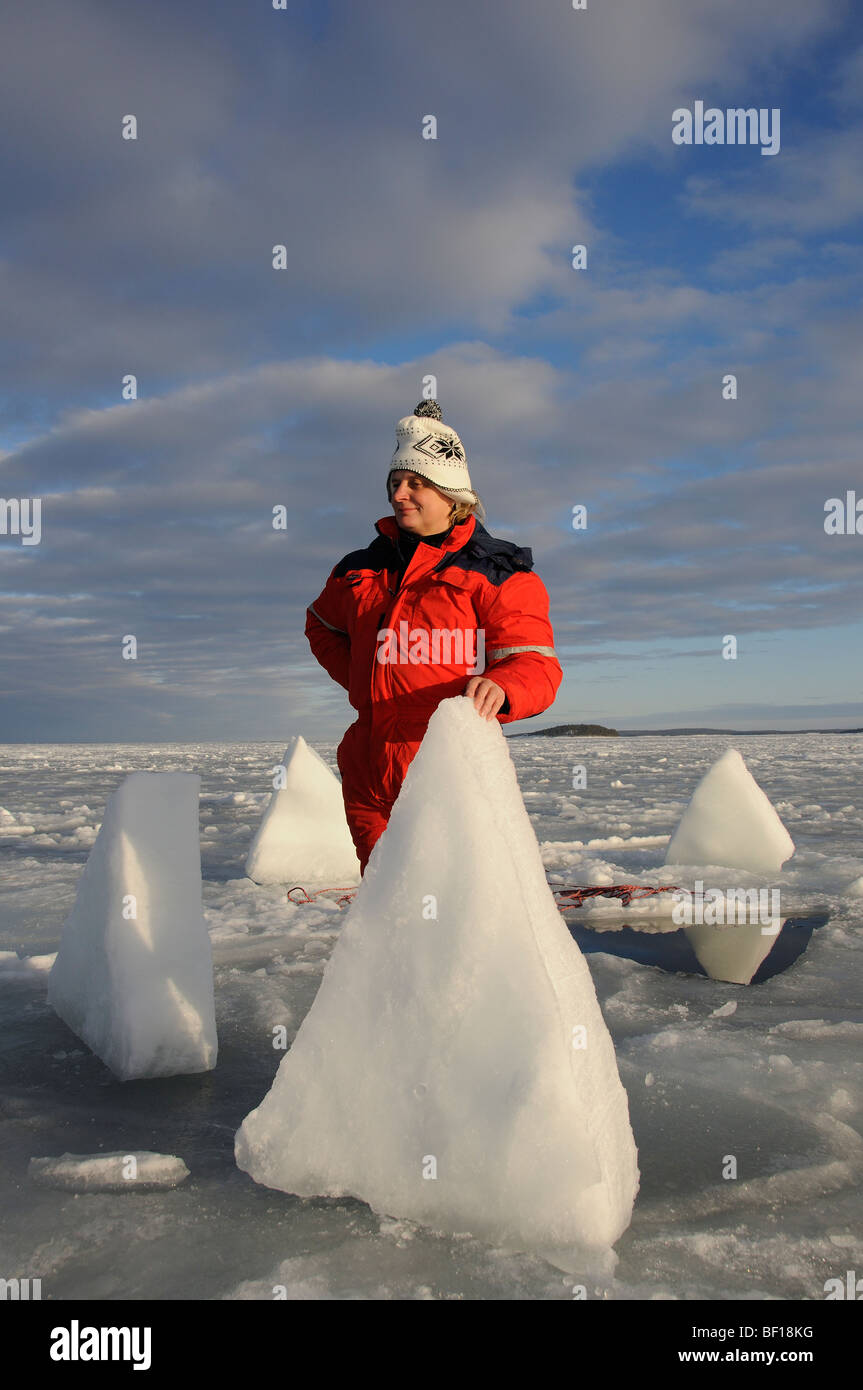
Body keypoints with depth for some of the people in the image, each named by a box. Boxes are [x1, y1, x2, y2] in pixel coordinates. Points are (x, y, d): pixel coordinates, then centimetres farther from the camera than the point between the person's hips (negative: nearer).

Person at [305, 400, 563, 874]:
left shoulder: (498, 573, 0)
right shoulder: (361, 570, 15)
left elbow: (538, 666, -7)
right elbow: (322, 626, 33)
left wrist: (499, 688, -31)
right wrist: (363, 683, 15)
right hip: (370, 780, 5)